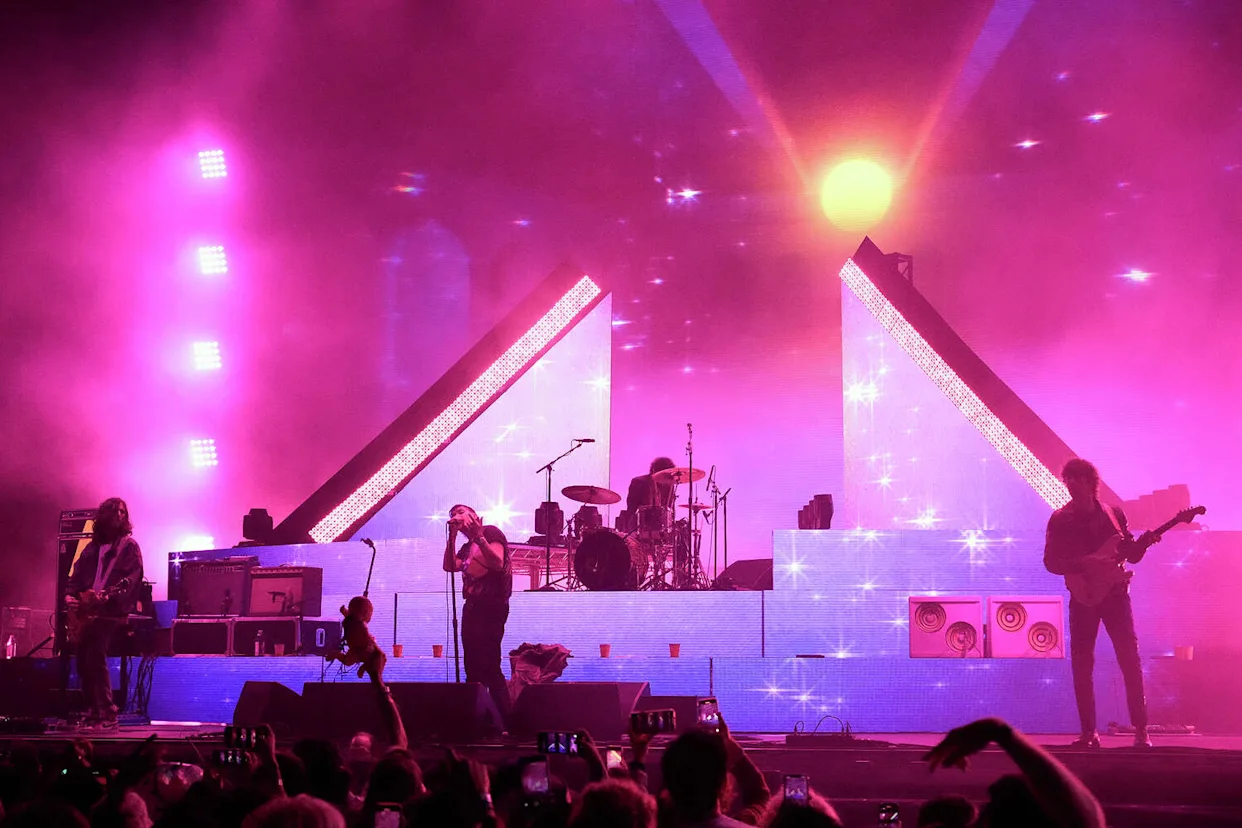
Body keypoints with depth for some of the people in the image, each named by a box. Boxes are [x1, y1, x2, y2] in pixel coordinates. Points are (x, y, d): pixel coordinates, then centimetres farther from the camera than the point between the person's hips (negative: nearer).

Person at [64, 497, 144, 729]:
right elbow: (77, 575, 22)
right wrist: (70, 596, 3)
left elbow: (130, 580, -12)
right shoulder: (92, 547, 19)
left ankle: (107, 715, -18)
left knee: (95, 655, -20)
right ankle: (93, 712, 15)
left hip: (112, 611, -7)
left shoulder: (129, 546, 1)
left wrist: (107, 596, -26)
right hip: (87, 612, 7)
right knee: (84, 660, 4)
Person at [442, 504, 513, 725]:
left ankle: (505, 722, -17)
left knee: (489, 667, -16)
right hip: (472, 607, 9)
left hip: (491, 607, -9)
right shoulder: (467, 547, 21)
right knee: (473, 669, 8)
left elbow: (497, 563, -15)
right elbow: (450, 566, 5)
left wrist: (479, 537, -23)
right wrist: (452, 536, 3)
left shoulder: (490, 532, -1)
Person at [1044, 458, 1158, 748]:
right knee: (1081, 665, -3)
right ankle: (1089, 732, 5)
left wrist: (1144, 542, -9)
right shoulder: (1060, 520, 2)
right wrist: (1085, 563, -18)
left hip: (1116, 594, 1)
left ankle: (1141, 730, -4)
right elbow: (1050, 561, -5)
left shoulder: (1114, 514, 8)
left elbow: (1132, 555, 12)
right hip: (1084, 597, -1)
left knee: (1130, 659, -8)